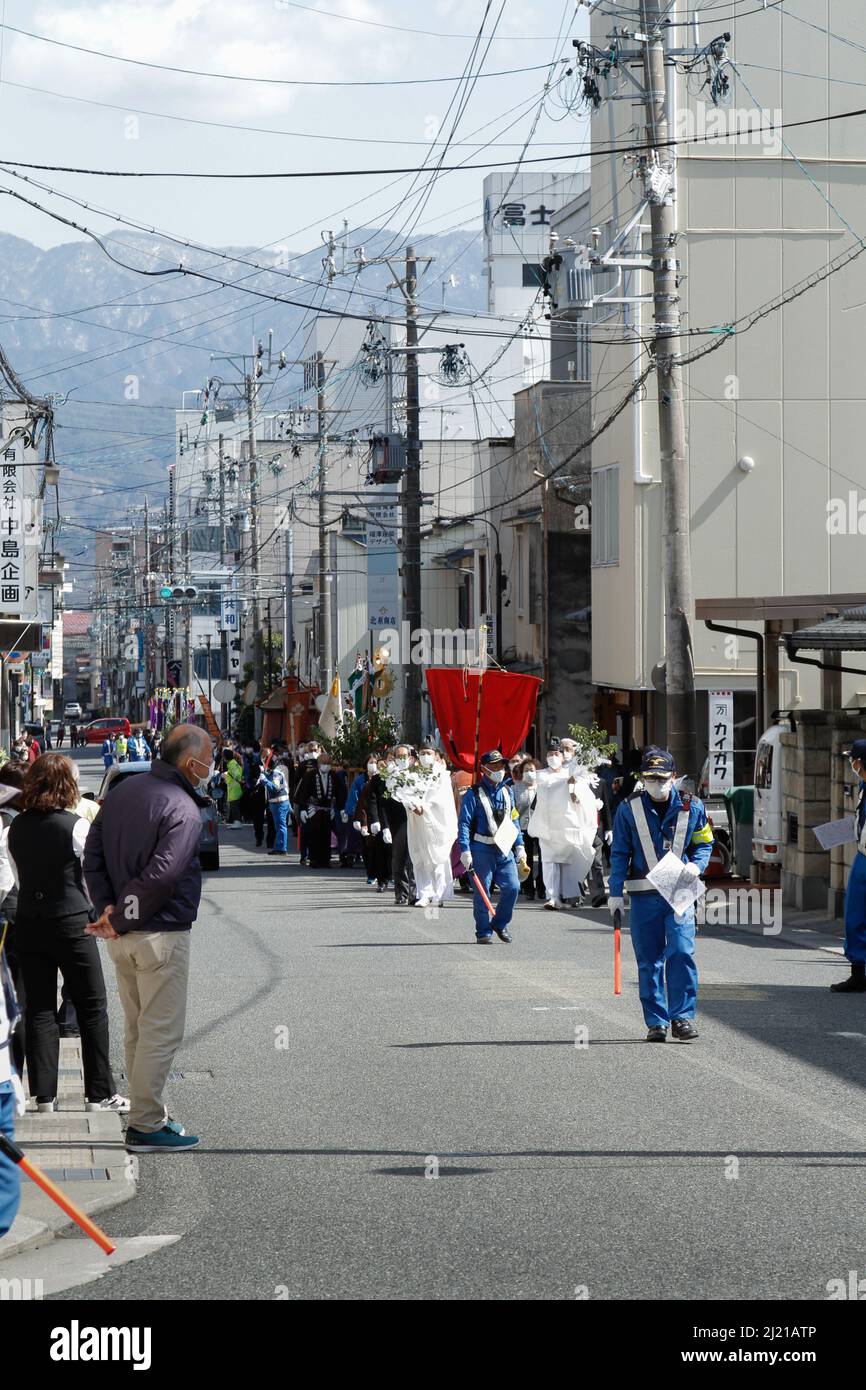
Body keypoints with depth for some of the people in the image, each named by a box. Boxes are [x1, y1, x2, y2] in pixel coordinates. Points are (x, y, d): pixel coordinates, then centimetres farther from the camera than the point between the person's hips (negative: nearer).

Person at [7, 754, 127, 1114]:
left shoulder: (17, 826, 3)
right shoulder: (75, 826, -13)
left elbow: (17, 877, 11)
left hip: (28, 923, 5)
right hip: (71, 924, -5)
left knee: (39, 1010, 8)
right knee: (92, 1008, 5)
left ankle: (43, 1095, 7)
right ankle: (100, 1093, 7)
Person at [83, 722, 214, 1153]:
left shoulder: (123, 791, 9)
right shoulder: (182, 810, -18)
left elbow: (93, 855, 9)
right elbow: (161, 875, -26)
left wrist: (107, 907, 1)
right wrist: (121, 919, -16)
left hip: (123, 937, 9)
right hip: (161, 934, -9)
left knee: (138, 1029, 18)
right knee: (161, 1032, -1)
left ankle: (147, 1112, 27)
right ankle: (146, 1126, 2)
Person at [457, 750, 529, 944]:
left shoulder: (507, 792, 13)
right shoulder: (474, 794, -5)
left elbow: (514, 820, 21)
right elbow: (464, 823, -7)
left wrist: (519, 846, 16)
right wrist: (465, 851, -14)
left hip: (505, 850, 5)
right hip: (482, 850, -5)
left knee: (512, 887, -4)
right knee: (482, 892, -2)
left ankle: (500, 924, 17)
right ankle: (483, 932, 8)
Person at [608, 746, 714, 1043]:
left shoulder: (691, 807, 3)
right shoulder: (629, 809, 2)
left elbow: (704, 843, 14)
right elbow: (619, 853, 6)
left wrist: (696, 865, -7)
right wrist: (616, 892, 0)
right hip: (643, 895, 1)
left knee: (681, 952, -14)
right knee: (649, 960, 3)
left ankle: (682, 1017, -8)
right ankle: (656, 1022, 10)